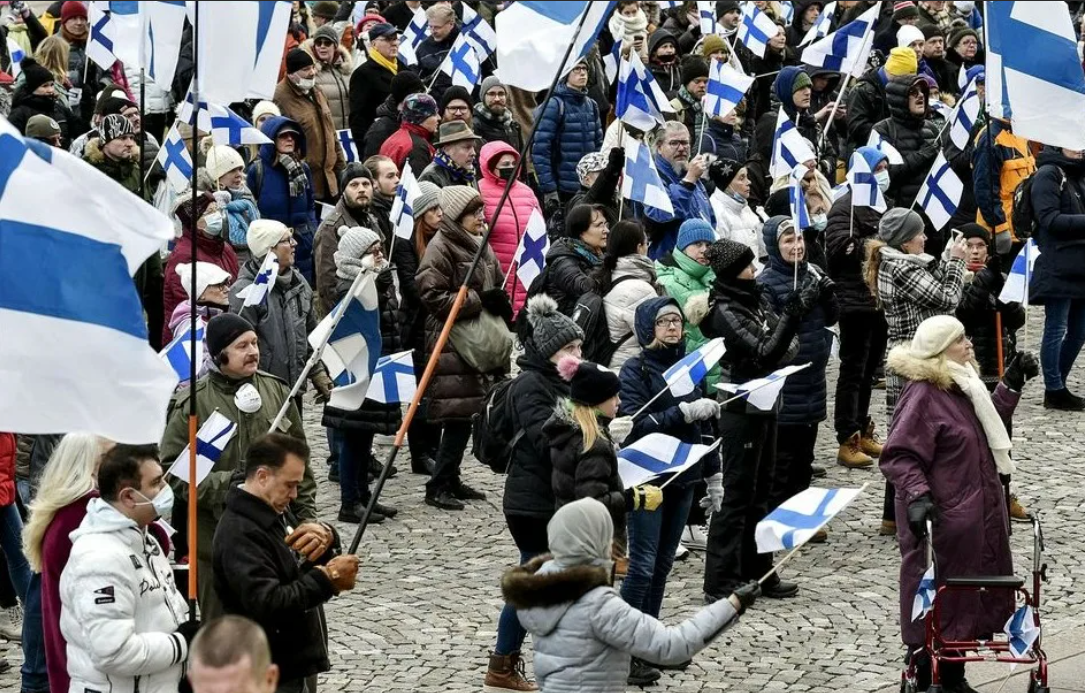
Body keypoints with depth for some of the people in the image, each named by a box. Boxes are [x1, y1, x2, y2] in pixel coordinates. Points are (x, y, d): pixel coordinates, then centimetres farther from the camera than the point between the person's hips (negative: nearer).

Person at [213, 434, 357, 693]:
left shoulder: (276, 512, 9)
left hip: (298, 664, 10)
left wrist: (326, 536, -9)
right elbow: (267, 603, -32)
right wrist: (327, 579, -28)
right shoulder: (238, 534, -23)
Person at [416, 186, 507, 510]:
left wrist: (500, 302, 5)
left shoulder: (480, 246, 16)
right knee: (458, 414, -11)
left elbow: (496, 284, 28)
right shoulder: (441, 247, -10)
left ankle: (451, 480, 18)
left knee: (466, 415, 9)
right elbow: (433, 296, -17)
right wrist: (479, 301, -18)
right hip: (451, 341, -8)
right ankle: (438, 486, -5)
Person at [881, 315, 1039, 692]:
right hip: (941, 523, -10)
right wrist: (917, 495, -36)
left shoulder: (961, 387, 10)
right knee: (934, 607, 2)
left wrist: (1012, 384, 18)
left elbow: (989, 425, 26)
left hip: (976, 519, 10)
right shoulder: (922, 396, -20)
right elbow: (899, 456, -24)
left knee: (966, 604, 17)